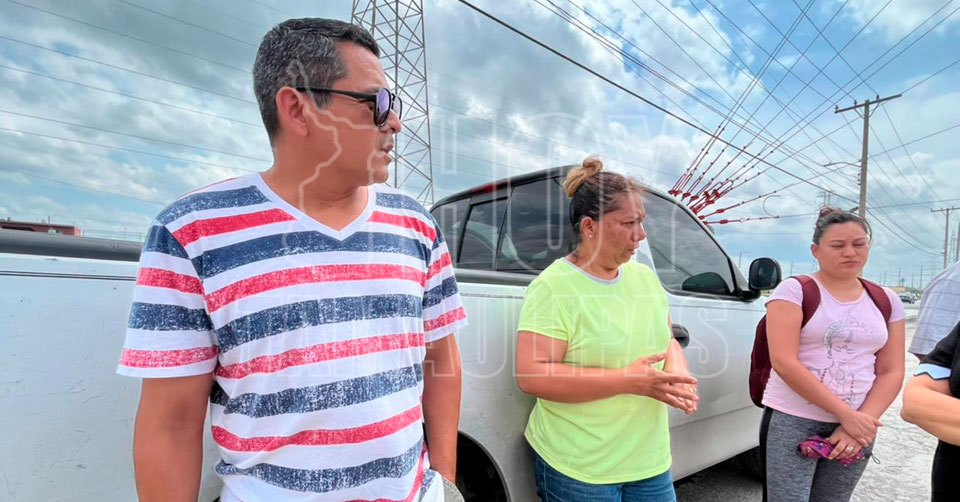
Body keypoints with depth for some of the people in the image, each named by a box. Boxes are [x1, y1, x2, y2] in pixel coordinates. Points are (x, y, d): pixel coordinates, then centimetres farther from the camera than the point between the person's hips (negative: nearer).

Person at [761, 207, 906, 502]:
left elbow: (892, 372, 5)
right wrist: (846, 415, -15)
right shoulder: (794, 291, -8)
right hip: (792, 423, -4)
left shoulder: (886, 301, 7)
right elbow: (784, 363, -16)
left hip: (857, 428, 5)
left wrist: (861, 423, -8)